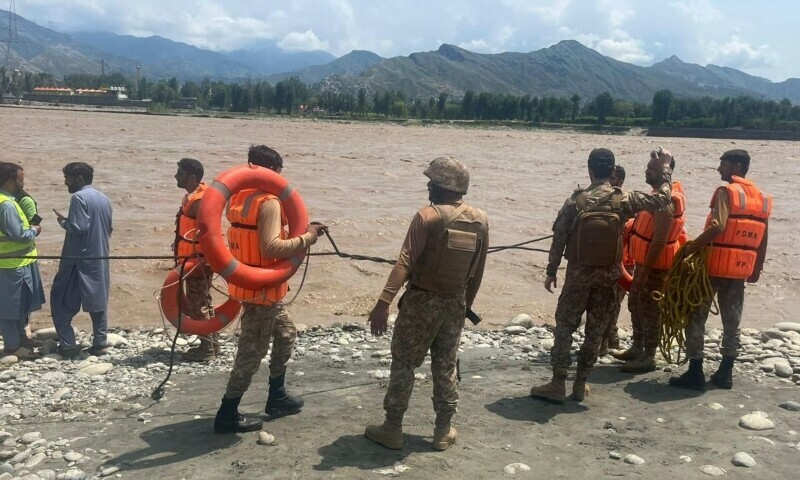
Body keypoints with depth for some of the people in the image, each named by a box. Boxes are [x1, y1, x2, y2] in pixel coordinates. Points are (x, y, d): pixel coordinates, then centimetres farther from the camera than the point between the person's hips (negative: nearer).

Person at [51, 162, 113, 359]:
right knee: (98, 301, 11)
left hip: (78, 259, -7)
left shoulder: (79, 197, -13)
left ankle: (68, 345, 0)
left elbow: (79, 227, -21)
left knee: (61, 301, 3)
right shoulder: (103, 198, 11)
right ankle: (100, 343, 12)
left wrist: (64, 222, -4)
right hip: (99, 259, 7)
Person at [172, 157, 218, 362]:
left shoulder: (198, 200, -20)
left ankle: (207, 349, 5)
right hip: (193, 260, 10)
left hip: (198, 261, -10)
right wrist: (180, 249, 21)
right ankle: (210, 344, 25)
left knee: (197, 306, -3)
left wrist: (201, 261, -24)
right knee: (202, 303, 16)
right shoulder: (191, 197, 12)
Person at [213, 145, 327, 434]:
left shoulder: (240, 198, 9)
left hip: (250, 284, 10)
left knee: (285, 334, 23)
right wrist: (306, 239, -17)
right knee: (252, 351, 0)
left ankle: (276, 397, 33)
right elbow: (272, 248, -28)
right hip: (261, 288, -10)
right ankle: (227, 415, 9)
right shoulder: (269, 202, -19)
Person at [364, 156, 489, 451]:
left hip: (422, 300, -4)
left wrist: (384, 302, -26)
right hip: (455, 303, 5)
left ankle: (392, 429, 13)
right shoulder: (480, 221, 1)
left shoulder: (427, 217, -15)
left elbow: (405, 263, -23)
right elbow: (477, 271, 7)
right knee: (445, 366, 14)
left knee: (404, 363, 6)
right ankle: (443, 431, 21)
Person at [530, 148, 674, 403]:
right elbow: (662, 198, 3)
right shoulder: (623, 200, -6)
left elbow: (558, 239, -5)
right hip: (608, 276, 1)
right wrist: (666, 169, 17)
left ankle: (558, 384, 6)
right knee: (595, 330, 11)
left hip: (578, 274, -1)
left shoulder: (575, 201, -7)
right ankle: (581, 384, 17)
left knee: (564, 326, 7)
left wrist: (551, 271, 4)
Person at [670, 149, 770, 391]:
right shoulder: (762, 198, 10)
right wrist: (757, 269, 19)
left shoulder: (726, 191, -11)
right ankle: (725, 374, 19)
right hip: (740, 269, 7)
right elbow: (762, 240, 13)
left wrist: (692, 246, -16)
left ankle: (695, 373, 2)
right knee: (732, 321, 14)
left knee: (696, 317, 2)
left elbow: (718, 227, -26)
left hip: (714, 264, -6)